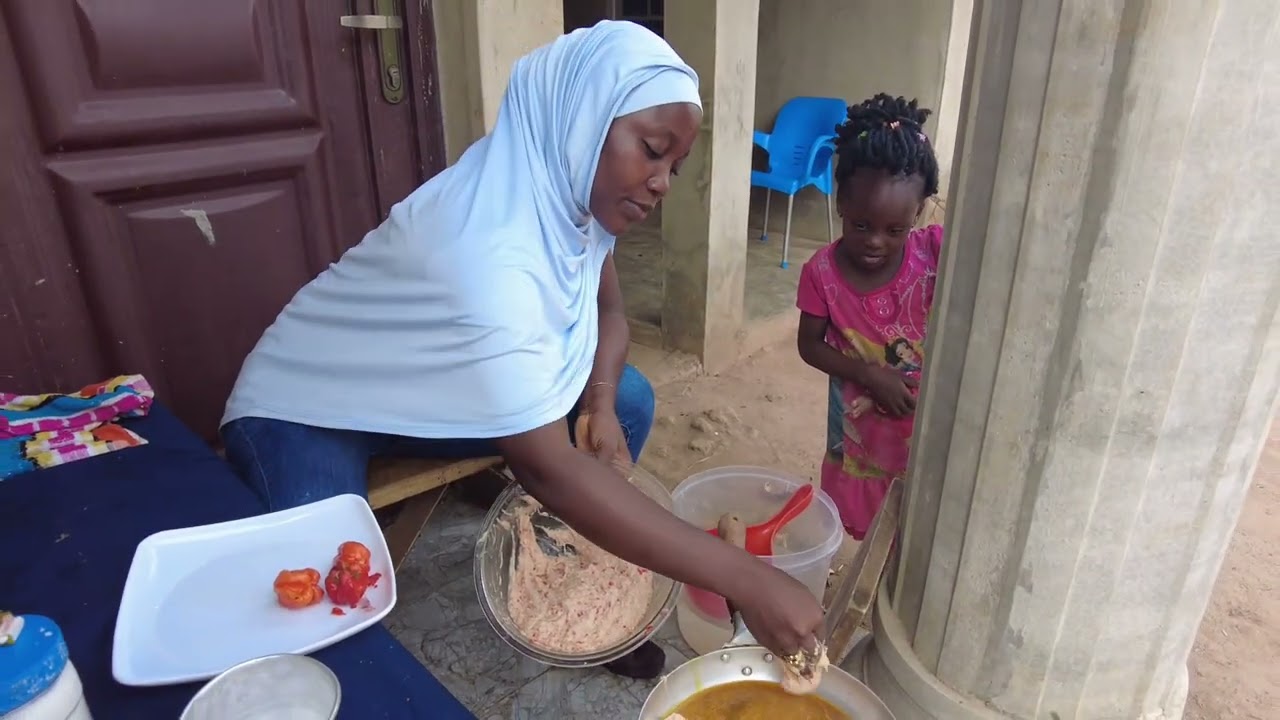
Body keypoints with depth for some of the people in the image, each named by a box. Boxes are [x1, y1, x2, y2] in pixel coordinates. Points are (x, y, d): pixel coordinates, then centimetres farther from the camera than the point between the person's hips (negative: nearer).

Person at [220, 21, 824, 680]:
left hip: (433, 390, 7)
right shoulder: (488, 251, -38)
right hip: (308, 405, -7)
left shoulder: (571, 187, -13)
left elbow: (607, 310, 3)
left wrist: (600, 406, -18)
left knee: (628, 401, -2)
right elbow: (550, 468, -41)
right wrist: (744, 581, -40)